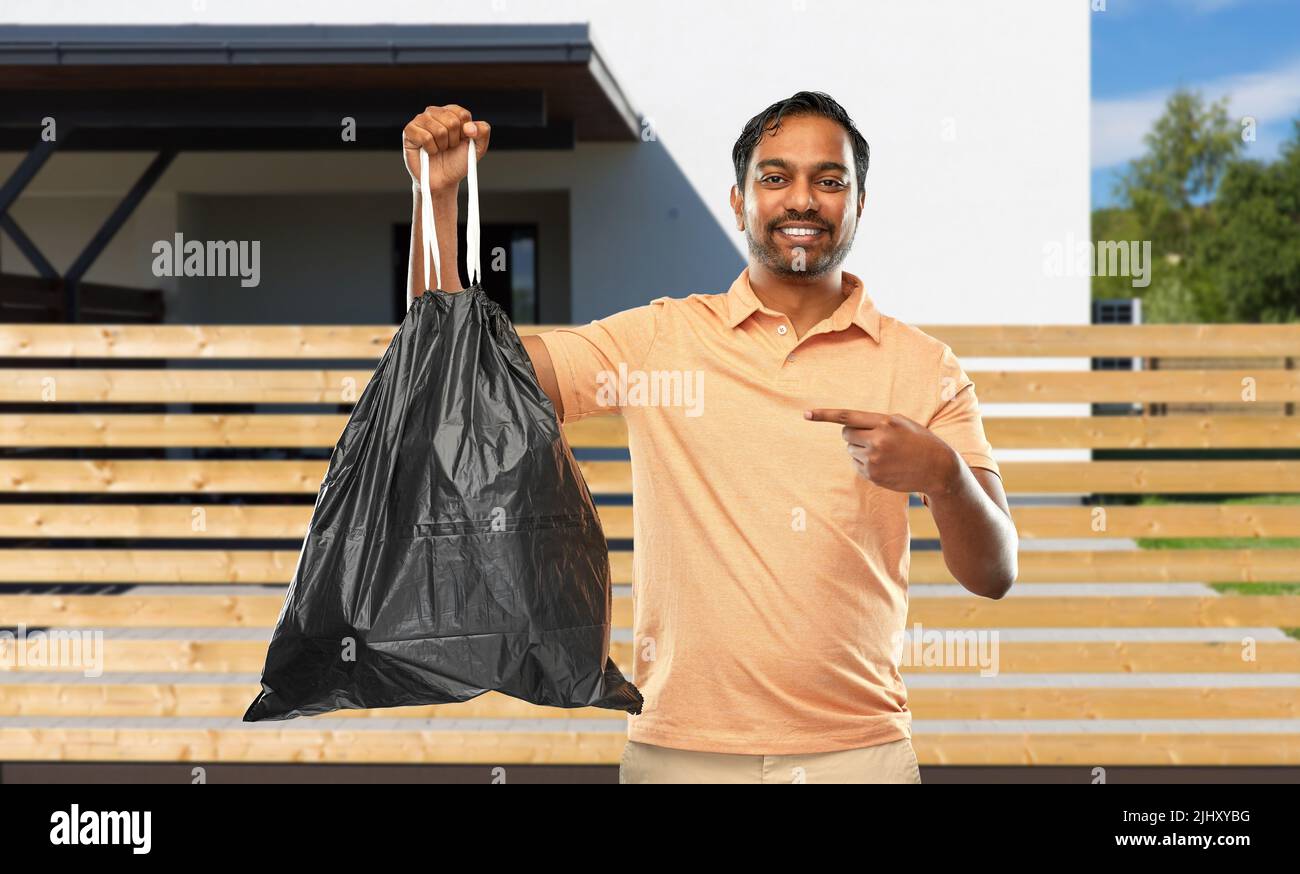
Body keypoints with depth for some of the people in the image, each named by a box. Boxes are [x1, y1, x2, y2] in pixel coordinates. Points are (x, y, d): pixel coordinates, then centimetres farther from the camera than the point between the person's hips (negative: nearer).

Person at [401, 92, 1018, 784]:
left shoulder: (924, 368, 1)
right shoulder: (655, 339, 1)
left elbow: (992, 575, -3)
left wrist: (942, 473, -24)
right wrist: (437, 196, -13)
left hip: (860, 751, 0)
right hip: (681, 751, 0)